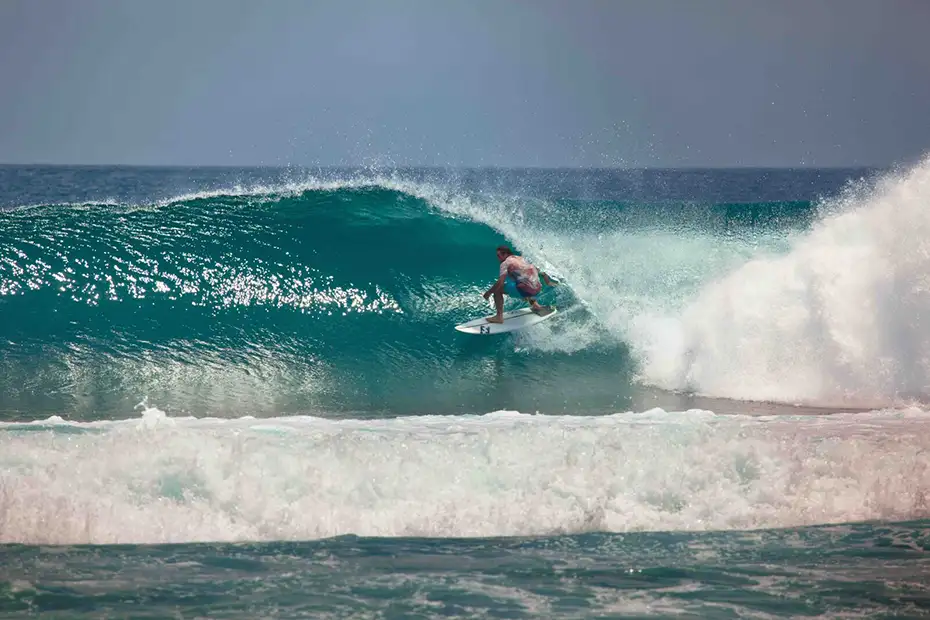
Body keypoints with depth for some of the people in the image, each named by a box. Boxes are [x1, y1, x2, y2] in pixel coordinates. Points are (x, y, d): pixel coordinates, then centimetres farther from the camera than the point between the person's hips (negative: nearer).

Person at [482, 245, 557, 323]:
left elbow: (500, 282, -16)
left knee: (497, 289, 0)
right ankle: (535, 304, 39)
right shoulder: (522, 259, 19)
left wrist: (489, 293, -5)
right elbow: (537, 270, 29)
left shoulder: (505, 263, -4)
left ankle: (499, 316, -3)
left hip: (526, 291, -8)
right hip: (537, 290, 8)